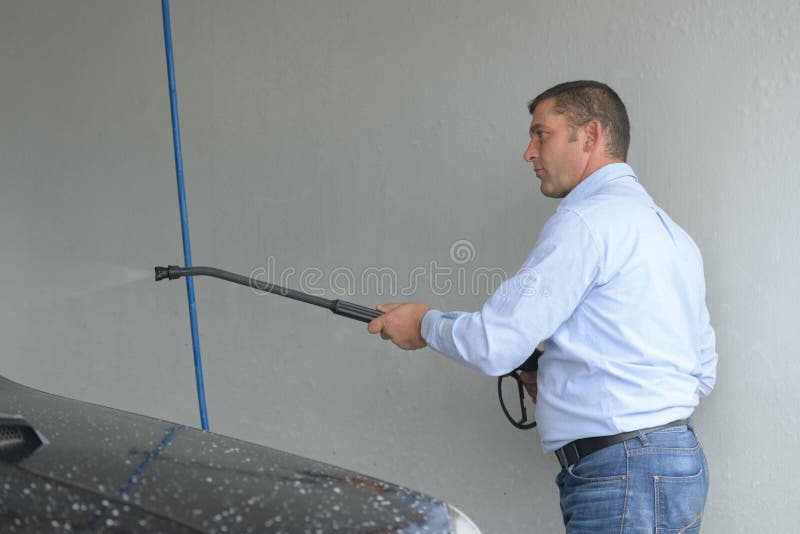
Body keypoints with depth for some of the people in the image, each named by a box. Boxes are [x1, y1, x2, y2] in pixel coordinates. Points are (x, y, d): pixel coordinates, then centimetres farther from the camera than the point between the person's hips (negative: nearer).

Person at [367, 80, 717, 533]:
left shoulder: (588, 219, -12)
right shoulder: (673, 234, 18)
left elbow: (495, 345, -15)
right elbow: (703, 375, 20)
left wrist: (424, 323, 6)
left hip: (625, 480, -10)